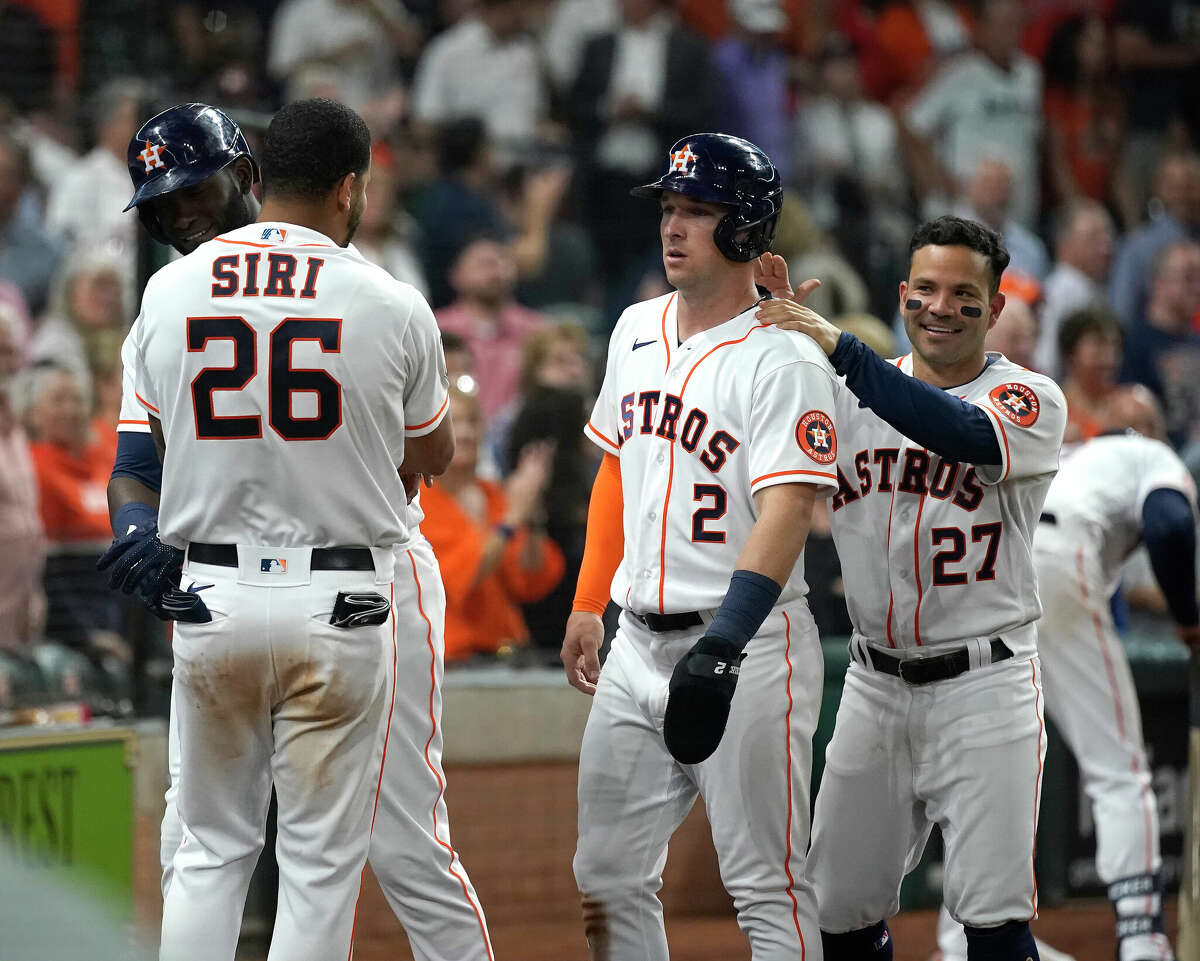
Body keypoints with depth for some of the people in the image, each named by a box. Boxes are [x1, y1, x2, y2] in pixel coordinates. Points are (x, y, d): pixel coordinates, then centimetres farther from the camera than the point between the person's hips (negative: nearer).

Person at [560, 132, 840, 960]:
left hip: (748, 647, -8)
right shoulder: (638, 330, 11)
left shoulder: (784, 360, -14)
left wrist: (722, 645, -34)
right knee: (609, 875, 9)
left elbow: (785, 517, -24)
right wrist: (588, 604, 20)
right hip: (639, 639, 8)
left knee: (767, 888, -6)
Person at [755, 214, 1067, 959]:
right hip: (875, 685, 5)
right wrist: (779, 331, -15)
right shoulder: (851, 392, 9)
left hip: (984, 684, -5)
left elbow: (966, 435, -28)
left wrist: (840, 349, -35)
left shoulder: (1030, 398, -6)